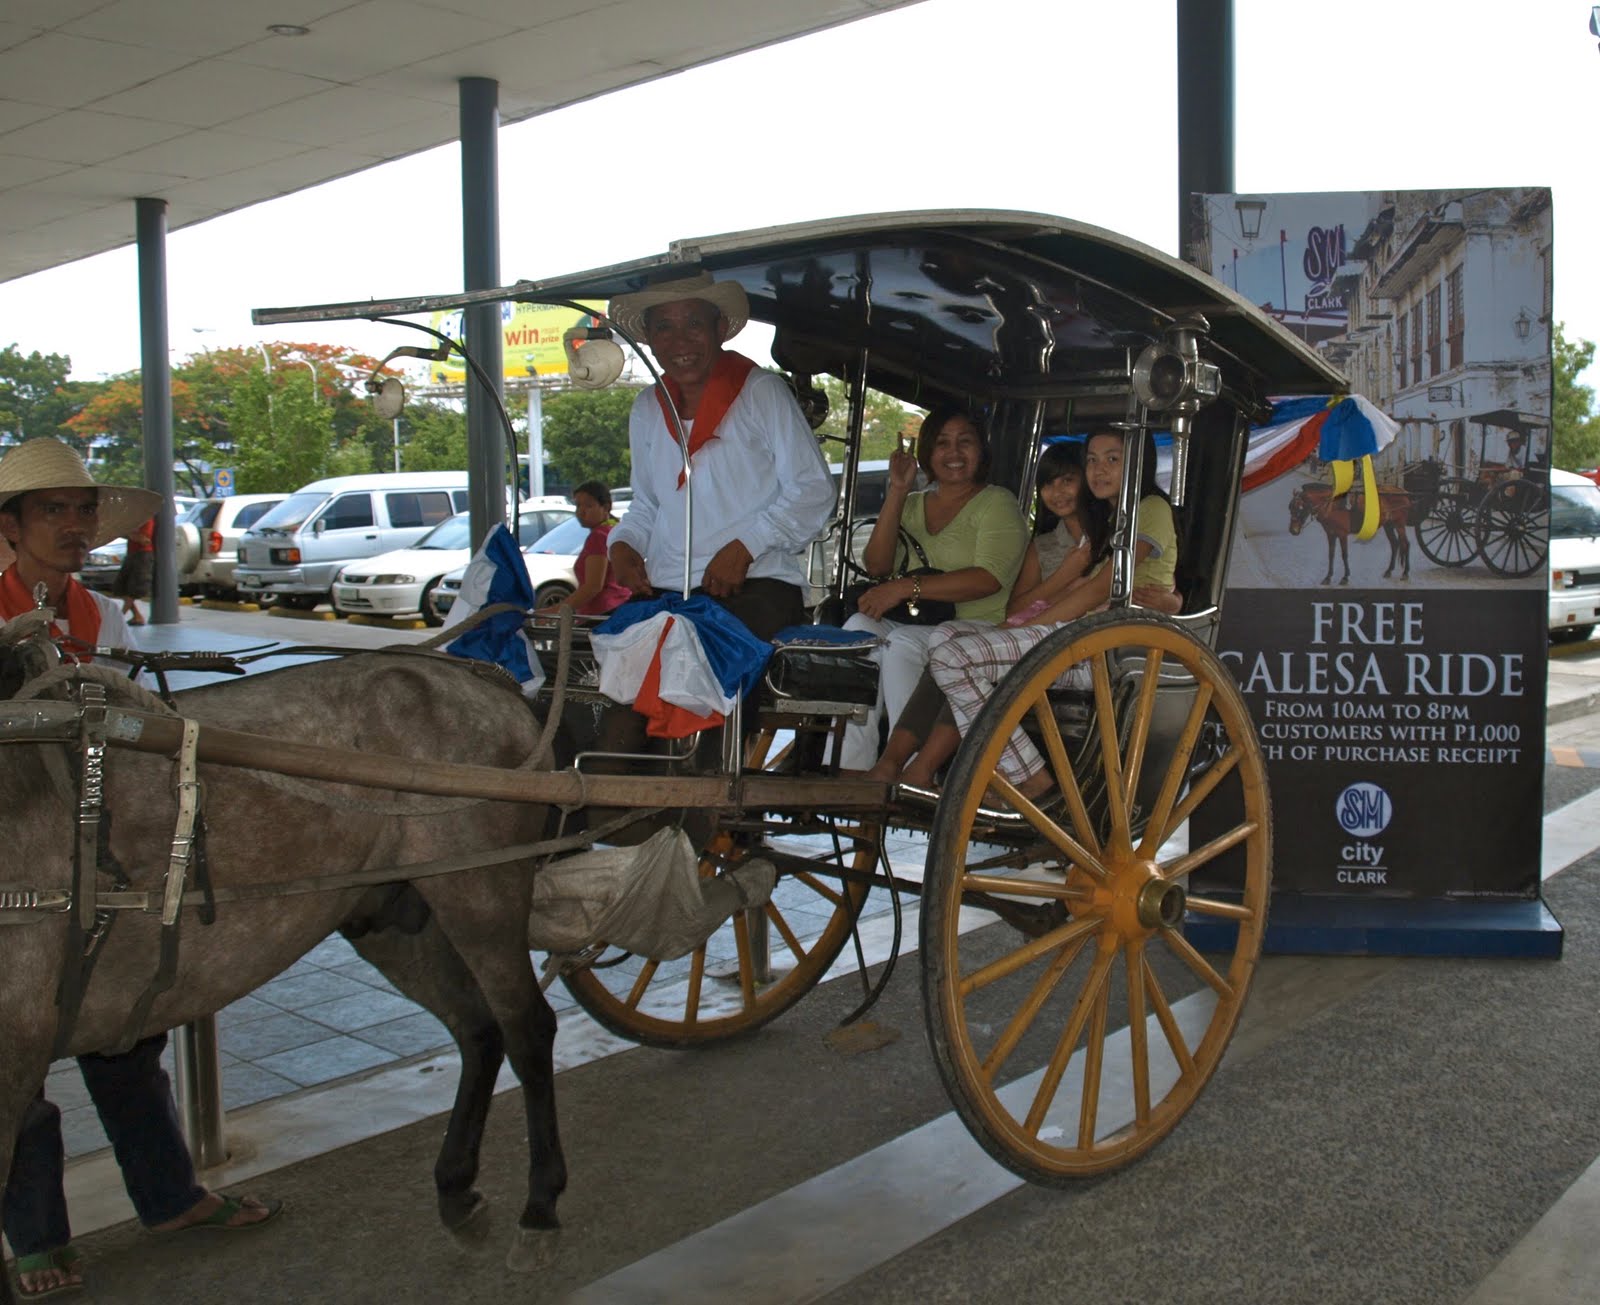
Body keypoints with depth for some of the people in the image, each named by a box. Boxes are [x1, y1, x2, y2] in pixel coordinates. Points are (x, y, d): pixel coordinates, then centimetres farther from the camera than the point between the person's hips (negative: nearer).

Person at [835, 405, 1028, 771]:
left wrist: (906, 587, -21)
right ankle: (851, 768, -26)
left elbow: (989, 578, -16)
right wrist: (897, 492, 0)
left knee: (900, 644, -32)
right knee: (858, 627, -24)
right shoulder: (914, 504, 19)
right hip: (916, 624, 5)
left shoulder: (997, 503, 1)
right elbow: (876, 565, 5)